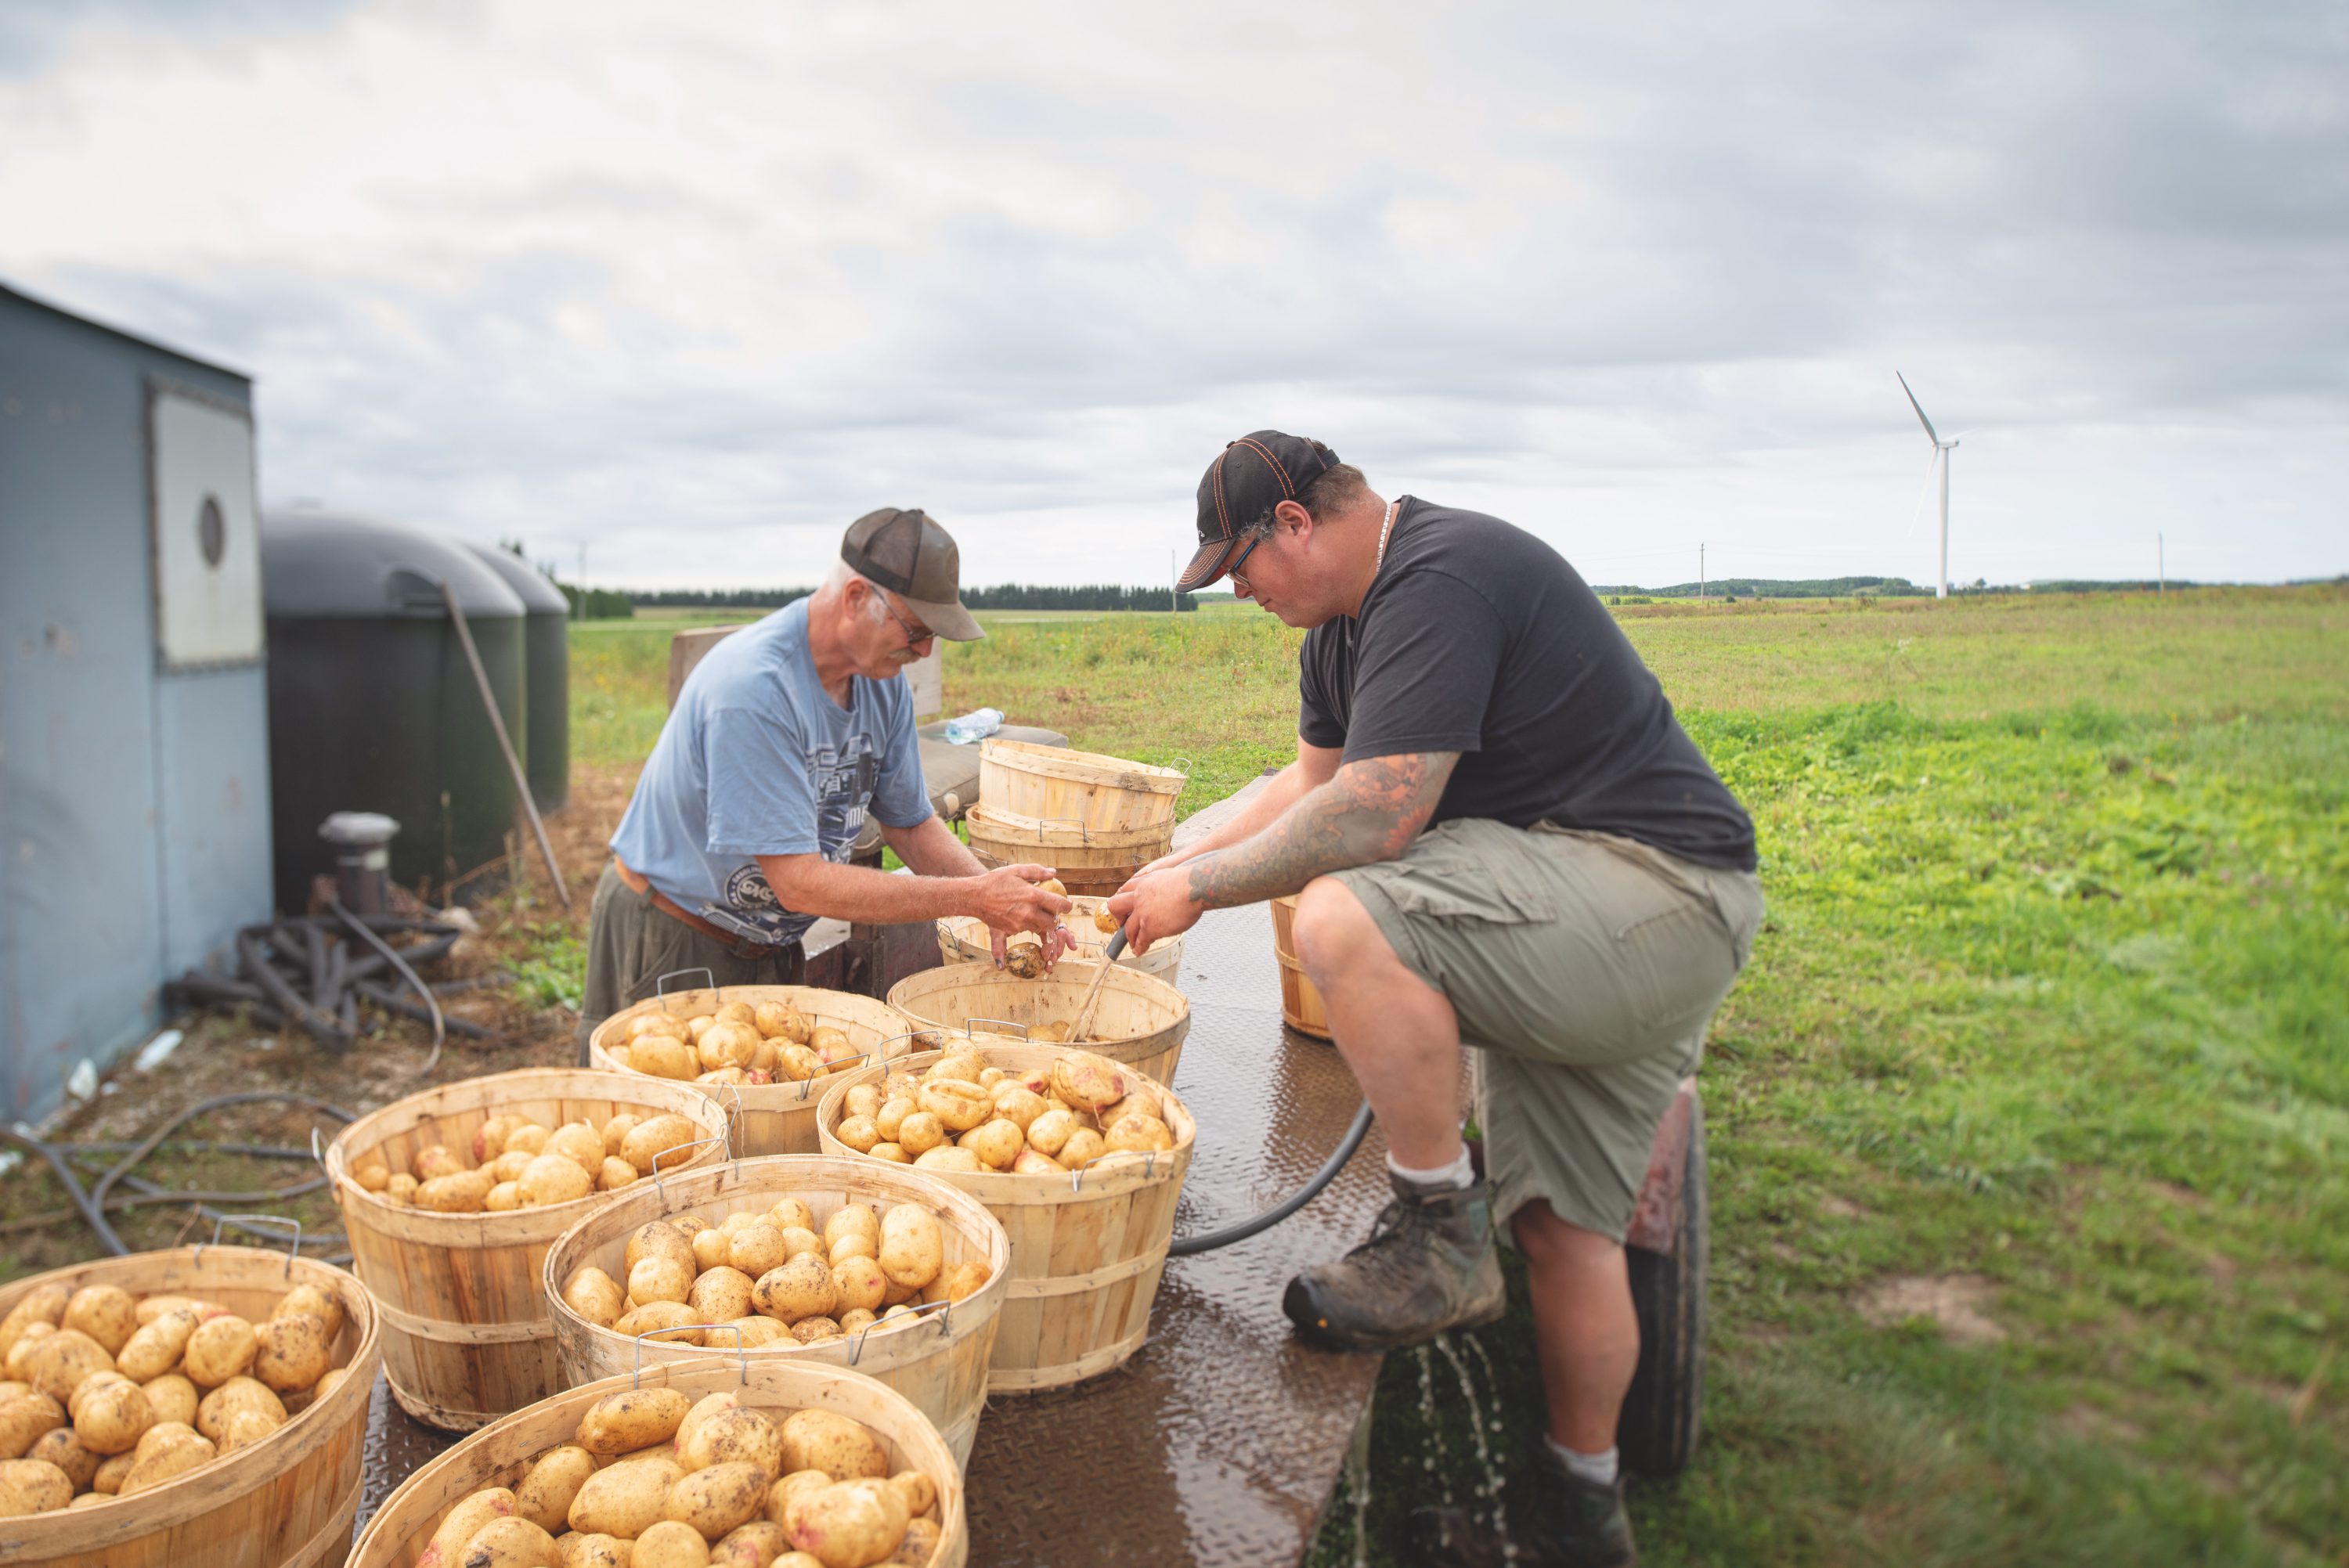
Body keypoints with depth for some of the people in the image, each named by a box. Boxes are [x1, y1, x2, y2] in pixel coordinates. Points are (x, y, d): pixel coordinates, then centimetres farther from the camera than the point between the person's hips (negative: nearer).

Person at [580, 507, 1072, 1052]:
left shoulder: (882, 680, -5)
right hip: (670, 948, -7)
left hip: (772, 947, 7)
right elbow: (800, 882, -30)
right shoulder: (753, 688, -30)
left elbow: (911, 824, 4)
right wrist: (974, 897, -30)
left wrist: (1001, 896, -15)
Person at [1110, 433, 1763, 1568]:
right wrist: (1183, 861, 16)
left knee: (1342, 919, -30)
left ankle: (1441, 1237, -14)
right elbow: (1314, 779, 24)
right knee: (1563, 1224, 13)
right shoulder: (1349, 617, 13)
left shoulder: (1440, 581, -20)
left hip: (1658, 896, -10)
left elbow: (1369, 818, -26)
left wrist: (1202, 886, -14)